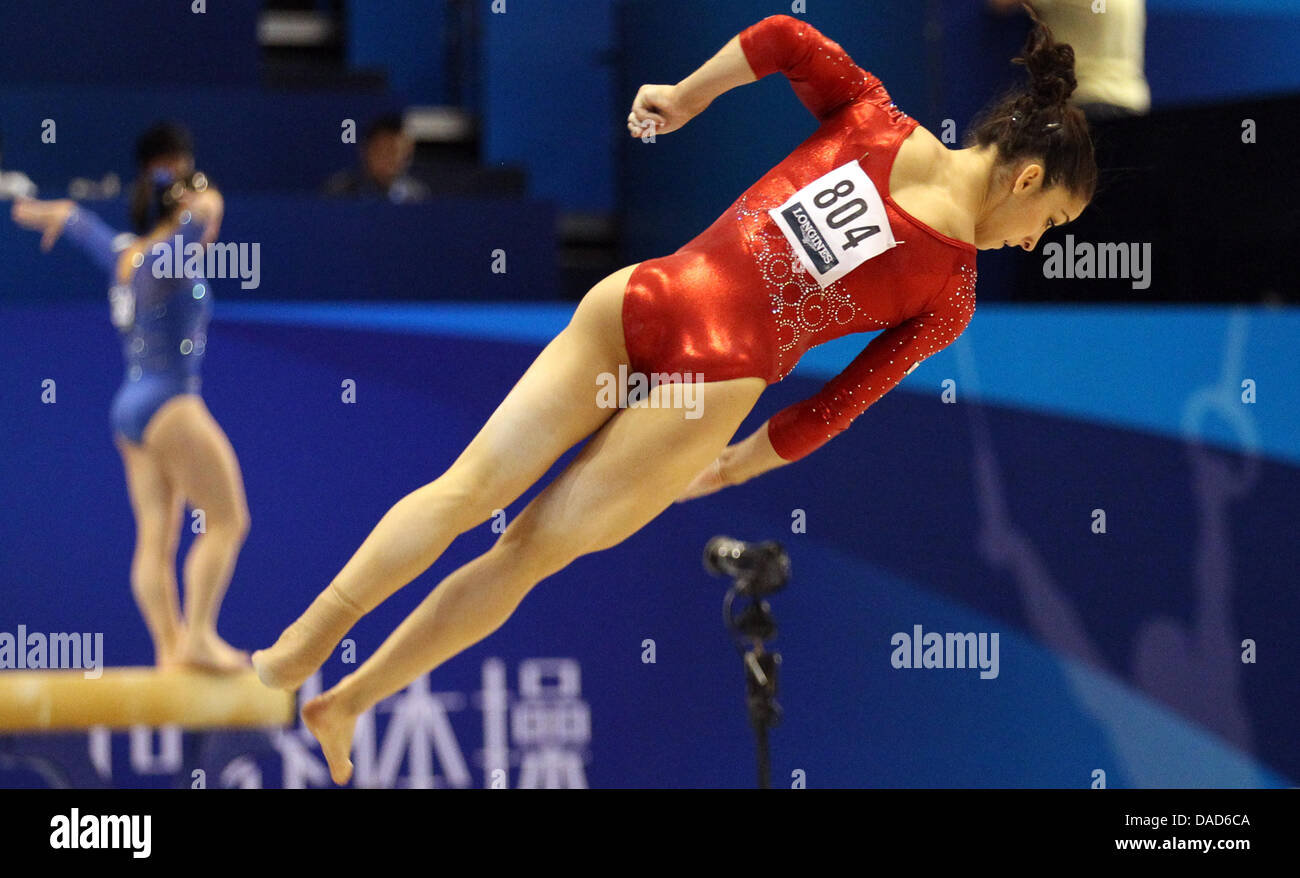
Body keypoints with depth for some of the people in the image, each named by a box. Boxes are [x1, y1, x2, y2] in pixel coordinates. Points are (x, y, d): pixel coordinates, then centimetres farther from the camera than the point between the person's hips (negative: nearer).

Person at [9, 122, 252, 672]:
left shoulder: (124, 255, 12)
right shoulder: (169, 255, -11)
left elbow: (79, 222, 29)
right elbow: (193, 224, -34)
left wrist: (49, 215, 47)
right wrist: (204, 212, -54)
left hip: (129, 407, 9)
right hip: (169, 402, -9)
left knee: (155, 541, 2)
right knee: (228, 520, -7)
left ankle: (170, 649, -1)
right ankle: (198, 636, -14)